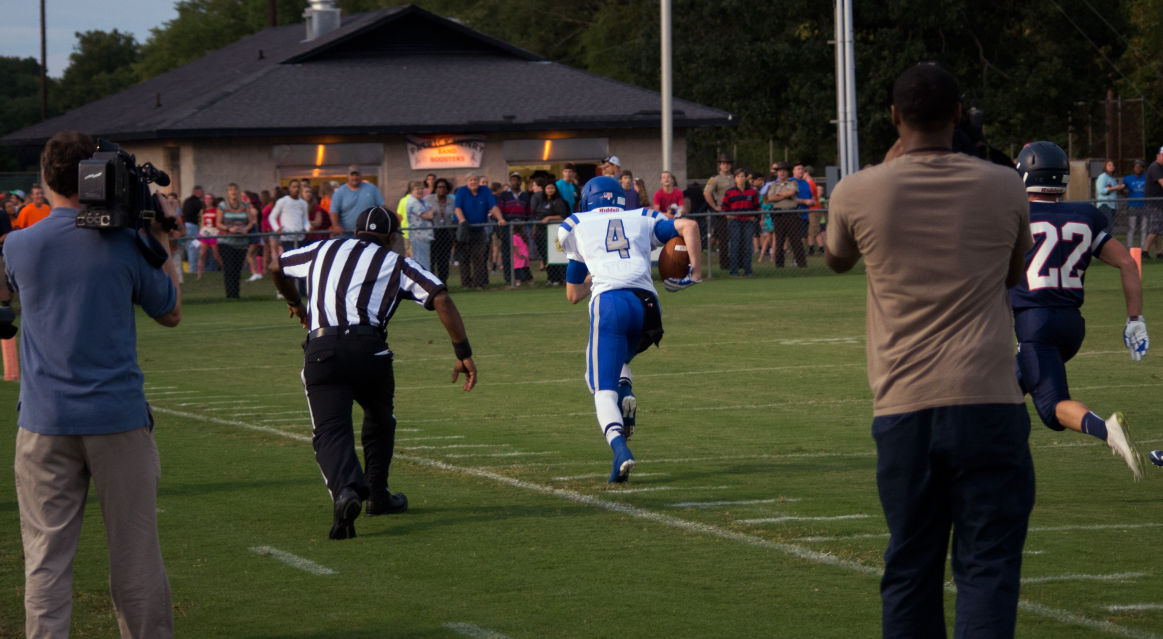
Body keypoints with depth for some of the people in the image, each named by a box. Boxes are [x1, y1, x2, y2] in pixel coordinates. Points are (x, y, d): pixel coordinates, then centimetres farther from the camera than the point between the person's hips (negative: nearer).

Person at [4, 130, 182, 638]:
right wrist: (161, 241, 16)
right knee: (134, 557, 7)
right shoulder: (123, 244, -6)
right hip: (118, 418, -1)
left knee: (46, 562, 2)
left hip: (44, 424, 1)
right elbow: (171, 312, 7)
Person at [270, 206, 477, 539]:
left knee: (330, 431, -9)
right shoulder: (397, 264, 18)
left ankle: (345, 490, -35)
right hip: (368, 348, 0)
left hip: (321, 350, 0)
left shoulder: (324, 250, 26)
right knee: (379, 421, 26)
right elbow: (441, 299, 4)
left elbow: (277, 269, 43)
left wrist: (296, 304, 62)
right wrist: (463, 354, 6)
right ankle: (377, 495, 33)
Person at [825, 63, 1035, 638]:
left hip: (902, 408, 1)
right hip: (988, 402, -1)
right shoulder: (1003, 187, 2)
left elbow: (836, 261, 24)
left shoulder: (858, 193, 0)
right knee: (988, 566, -3)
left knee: (910, 568, 12)